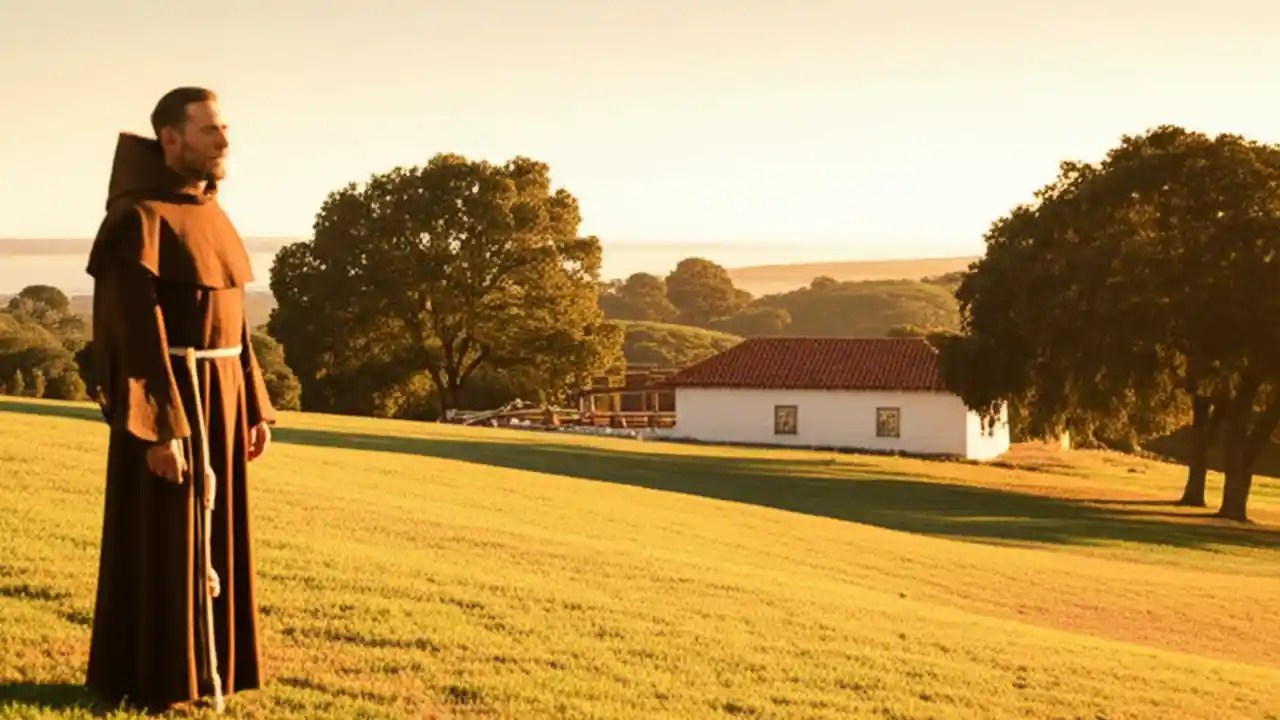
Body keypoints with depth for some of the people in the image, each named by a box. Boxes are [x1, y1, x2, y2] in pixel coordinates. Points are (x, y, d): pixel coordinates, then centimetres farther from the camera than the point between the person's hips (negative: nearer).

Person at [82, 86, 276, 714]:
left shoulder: (212, 217, 12)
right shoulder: (140, 220, -15)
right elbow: (139, 331, -20)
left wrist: (254, 404, 14)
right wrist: (160, 428, -23)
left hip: (220, 392, 9)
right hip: (166, 395, -9)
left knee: (206, 532, 13)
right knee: (162, 539, 0)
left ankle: (201, 666, 24)